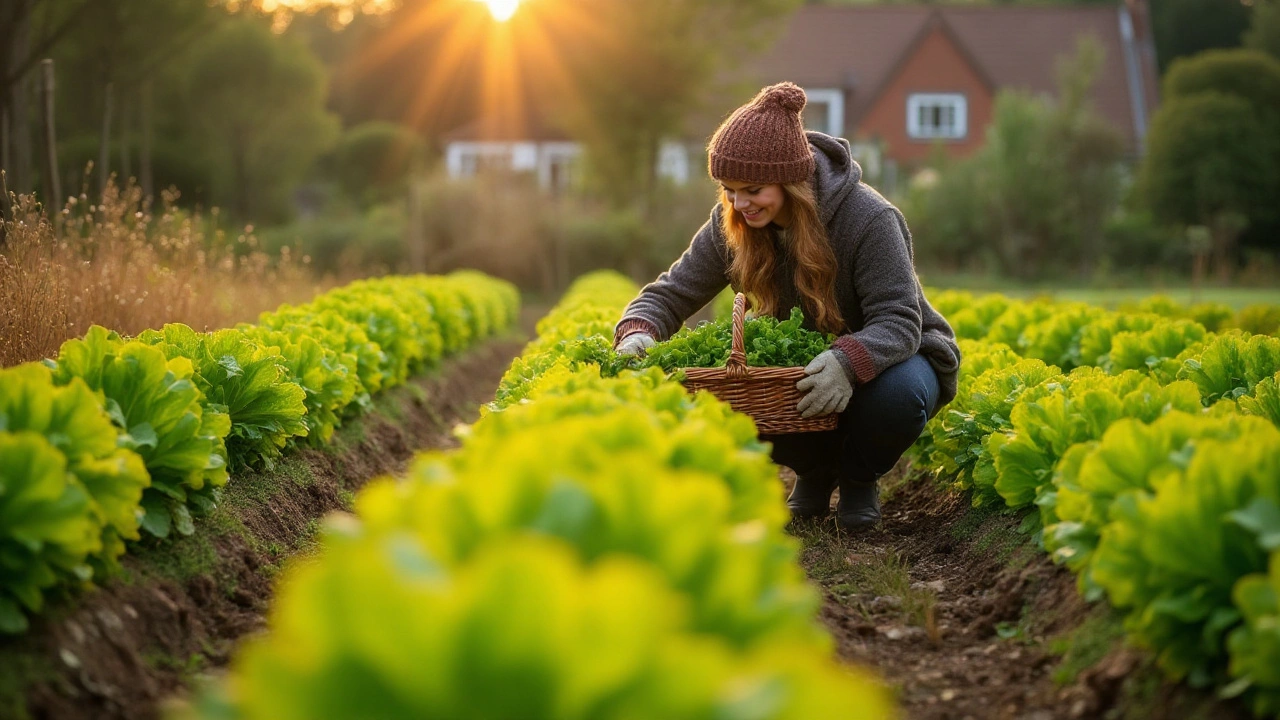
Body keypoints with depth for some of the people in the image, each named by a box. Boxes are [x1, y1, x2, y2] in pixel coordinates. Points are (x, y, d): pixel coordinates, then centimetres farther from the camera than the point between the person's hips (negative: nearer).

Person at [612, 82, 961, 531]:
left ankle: (859, 478, -3)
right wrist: (638, 332, -32)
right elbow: (673, 292, -9)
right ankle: (816, 469, 6)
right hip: (803, 366, 4)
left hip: (894, 356, -4)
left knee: (896, 392, -39)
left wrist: (848, 362, -53)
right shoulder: (733, 224, -12)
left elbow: (898, 321, -32)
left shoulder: (869, 219, -27)